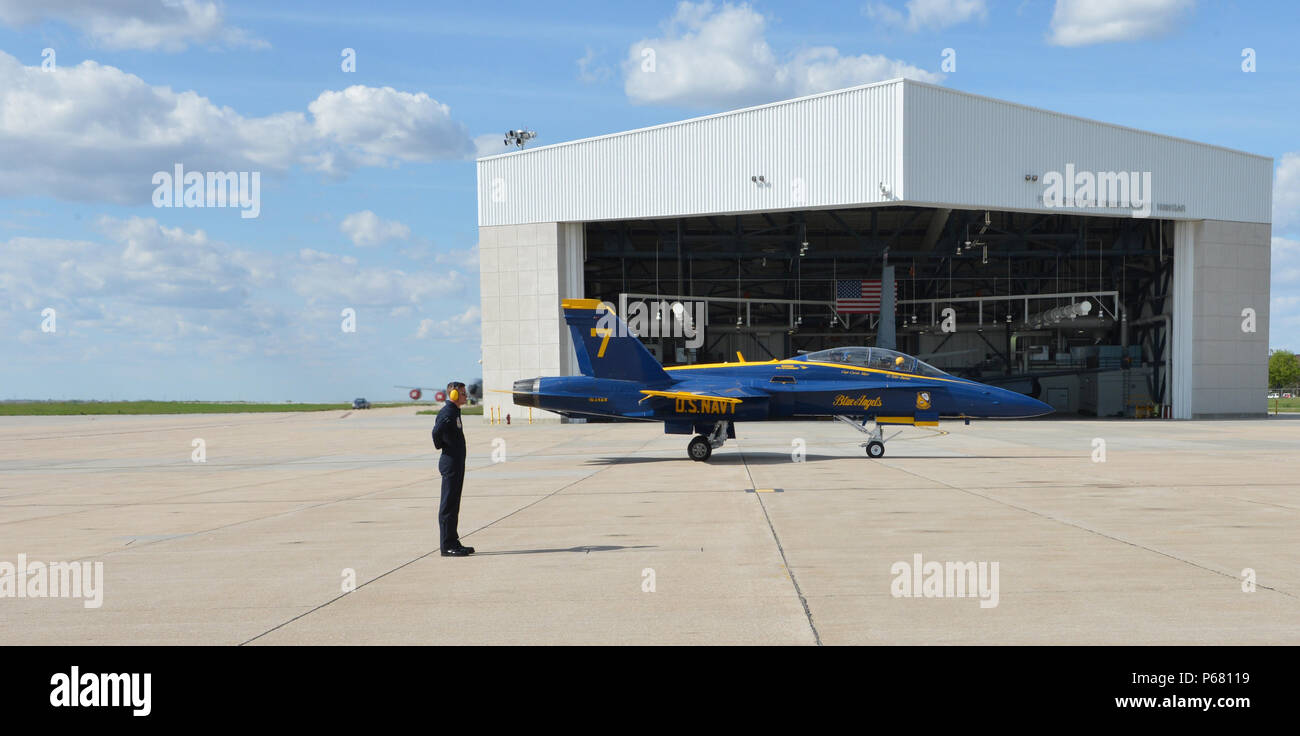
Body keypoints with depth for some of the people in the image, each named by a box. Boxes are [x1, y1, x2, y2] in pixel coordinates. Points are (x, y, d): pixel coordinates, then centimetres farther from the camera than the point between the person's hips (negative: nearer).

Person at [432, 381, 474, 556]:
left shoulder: (454, 412, 15)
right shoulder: (448, 413, -17)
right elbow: (437, 431, -31)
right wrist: (441, 447, -15)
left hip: (457, 464, 10)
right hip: (450, 464, -10)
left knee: (453, 504, 14)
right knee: (448, 505, -5)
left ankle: (453, 542, 20)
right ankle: (447, 546, -2)